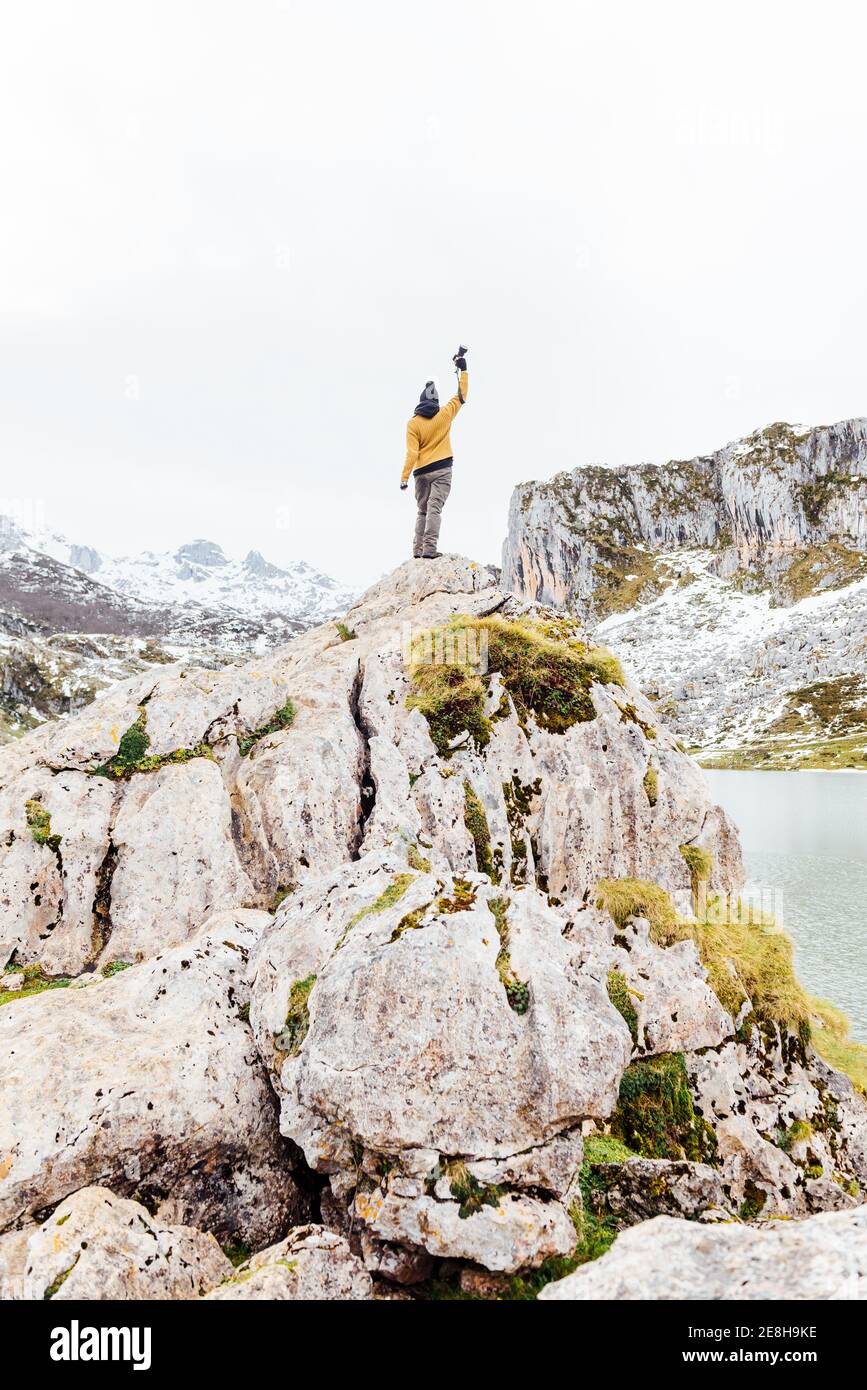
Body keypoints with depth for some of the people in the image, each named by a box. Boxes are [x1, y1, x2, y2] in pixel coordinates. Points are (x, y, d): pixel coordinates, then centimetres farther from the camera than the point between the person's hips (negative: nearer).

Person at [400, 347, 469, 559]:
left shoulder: (413, 424, -2)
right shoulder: (445, 415, 1)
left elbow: (412, 453, -9)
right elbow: (461, 396, 15)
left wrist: (404, 477, -8)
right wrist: (463, 370, 24)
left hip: (422, 472, 1)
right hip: (442, 470, -1)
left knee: (422, 510, 10)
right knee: (435, 508, -9)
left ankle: (418, 549, 3)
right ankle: (429, 548, -20)